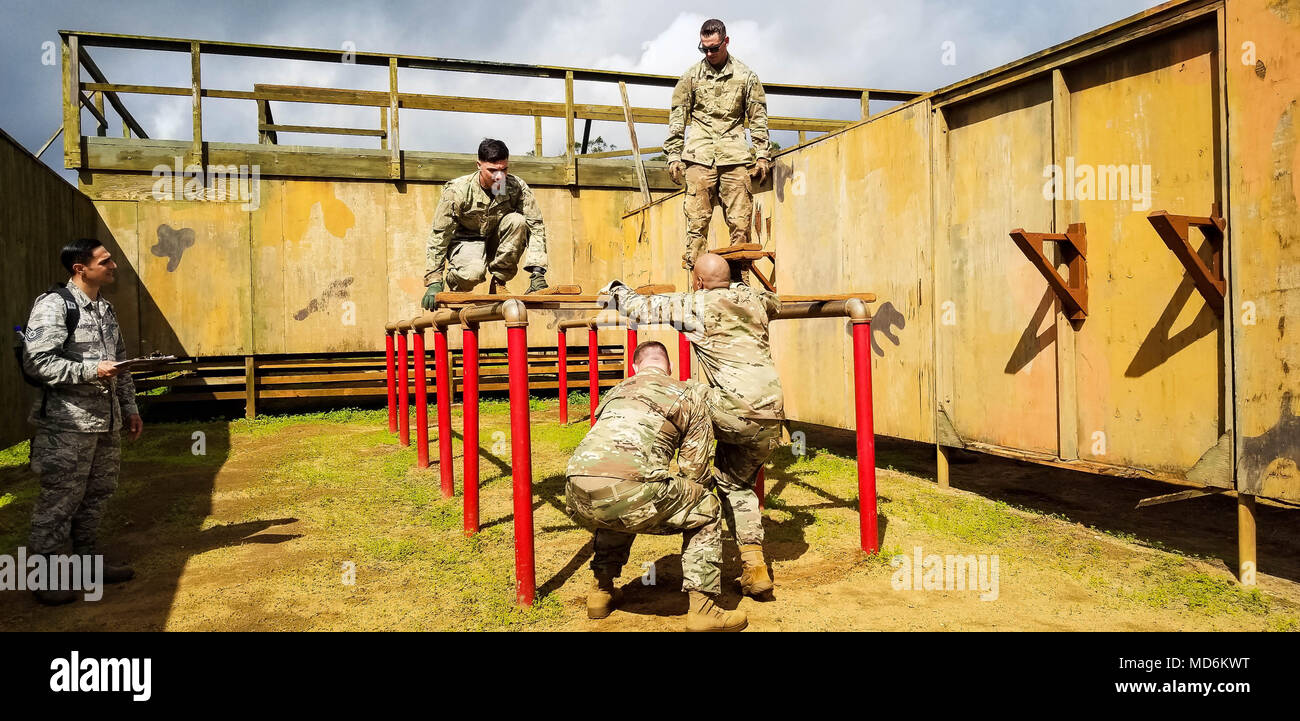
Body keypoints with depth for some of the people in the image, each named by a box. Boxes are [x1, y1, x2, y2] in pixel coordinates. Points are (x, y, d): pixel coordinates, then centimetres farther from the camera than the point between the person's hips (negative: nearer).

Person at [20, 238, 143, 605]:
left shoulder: (105, 308, 13)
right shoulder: (53, 305, -12)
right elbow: (36, 362, -18)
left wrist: (129, 408, 17)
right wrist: (91, 370, -22)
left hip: (107, 422, 8)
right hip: (68, 423, -8)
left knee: (97, 494, 15)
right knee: (60, 500, -2)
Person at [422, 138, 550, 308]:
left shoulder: (517, 187, -17)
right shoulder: (457, 190, -22)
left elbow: (535, 226, -19)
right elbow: (439, 235, -19)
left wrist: (538, 273, -29)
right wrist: (433, 282, -24)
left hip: (497, 241, 3)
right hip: (465, 241, -3)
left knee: (517, 221, -29)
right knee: (474, 272, -37)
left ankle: (499, 281, -12)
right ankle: (452, 280, 3)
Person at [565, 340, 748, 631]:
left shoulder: (617, 391, 33)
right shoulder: (690, 394, 19)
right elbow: (695, 471, 14)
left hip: (577, 499, 6)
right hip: (628, 492, -5)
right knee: (705, 510, 20)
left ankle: (601, 591, 40)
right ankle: (702, 609, 14)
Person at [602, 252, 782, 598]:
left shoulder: (697, 304, 1)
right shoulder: (754, 300, 18)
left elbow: (642, 308, 7)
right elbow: (775, 302, 43)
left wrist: (616, 290, 27)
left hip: (735, 411, -7)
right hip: (771, 417, 7)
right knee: (737, 484, 21)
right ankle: (754, 568, 13)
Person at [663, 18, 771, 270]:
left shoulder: (746, 76, 10)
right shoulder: (691, 76, 11)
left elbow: (758, 118, 11)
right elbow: (677, 119, 11)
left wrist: (762, 156, 4)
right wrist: (674, 156, 4)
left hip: (735, 156, 0)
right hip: (699, 156, 0)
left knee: (740, 220, -2)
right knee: (697, 218, -5)